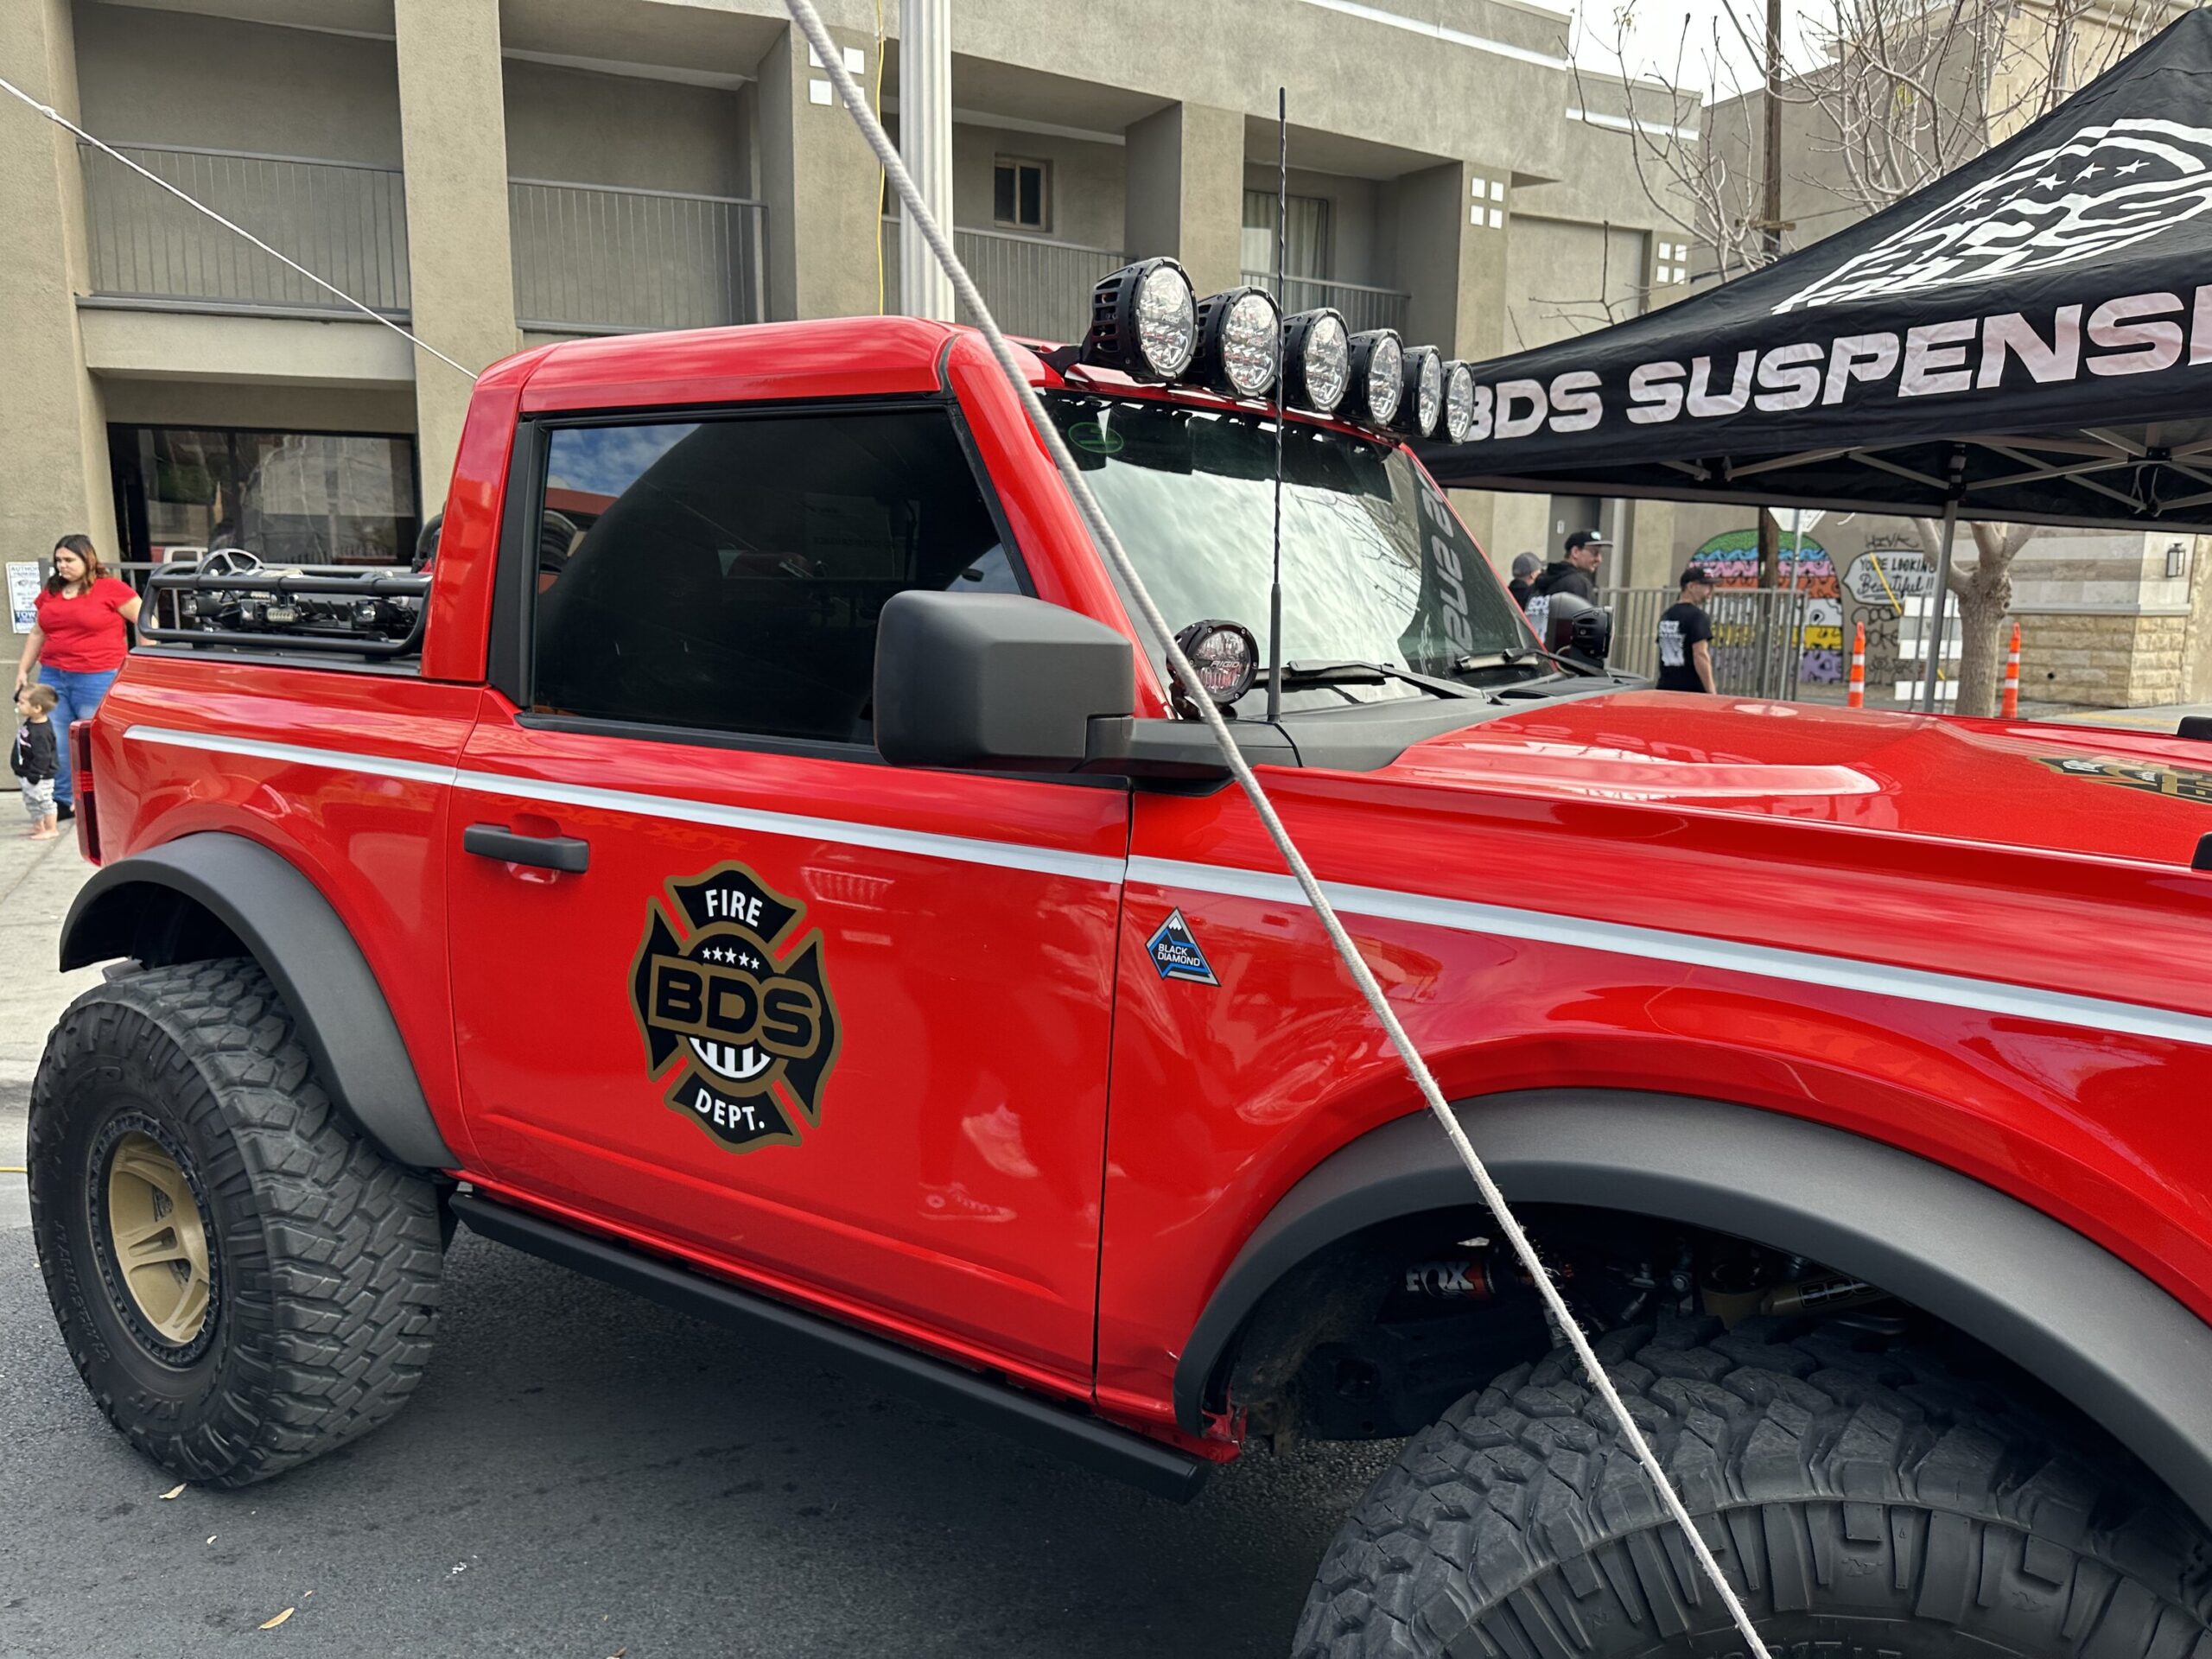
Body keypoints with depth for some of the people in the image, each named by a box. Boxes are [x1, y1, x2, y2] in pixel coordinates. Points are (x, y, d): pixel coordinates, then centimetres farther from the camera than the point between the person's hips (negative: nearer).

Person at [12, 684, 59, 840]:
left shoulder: (40, 732, -28)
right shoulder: (31, 722, 0)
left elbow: (42, 757, -28)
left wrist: (33, 776, -24)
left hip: (40, 778, -10)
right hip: (28, 774, 10)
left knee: (44, 801, 0)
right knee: (31, 802, 20)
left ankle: (51, 829, 9)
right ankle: (38, 827, 32)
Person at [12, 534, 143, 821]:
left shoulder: (110, 588, -4)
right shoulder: (50, 592, 14)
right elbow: (37, 633, 23)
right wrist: (23, 669, 21)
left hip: (97, 678, -6)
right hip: (52, 676, 6)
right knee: (53, 742, 5)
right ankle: (63, 800, 15)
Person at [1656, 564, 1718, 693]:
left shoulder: (1666, 615, 15)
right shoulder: (1697, 616, -10)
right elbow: (1700, 655, -17)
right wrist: (1711, 692, -17)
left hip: (1665, 688, 8)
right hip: (1692, 690, -8)